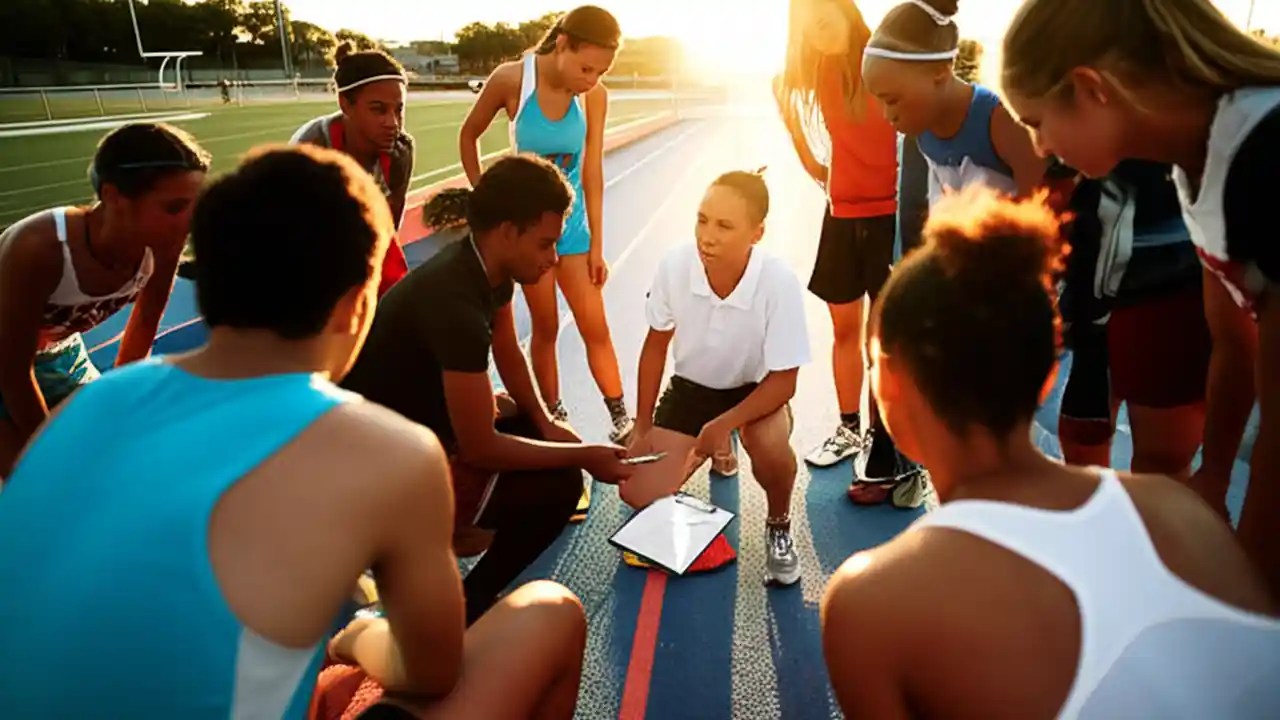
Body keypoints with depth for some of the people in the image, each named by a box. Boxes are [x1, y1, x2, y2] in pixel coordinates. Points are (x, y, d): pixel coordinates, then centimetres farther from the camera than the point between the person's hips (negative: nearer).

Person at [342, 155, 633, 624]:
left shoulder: (489, 266, -5)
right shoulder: (456, 303, -33)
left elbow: (509, 356, 12)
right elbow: (481, 448, -28)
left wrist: (544, 422, -2)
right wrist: (585, 456, -18)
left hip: (423, 415, 9)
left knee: (552, 442, 9)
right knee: (558, 486, -16)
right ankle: (469, 604, 5)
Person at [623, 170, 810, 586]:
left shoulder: (780, 284, -30)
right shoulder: (674, 266, -24)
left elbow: (784, 381, -21)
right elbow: (656, 345, -6)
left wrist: (724, 425, -34)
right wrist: (642, 427, -2)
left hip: (756, 390, -2)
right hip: (690, 387, 2)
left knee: (770, 445, -37)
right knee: (637, 494, -12)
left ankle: (778, 526, -1)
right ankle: (715, 452, 21)